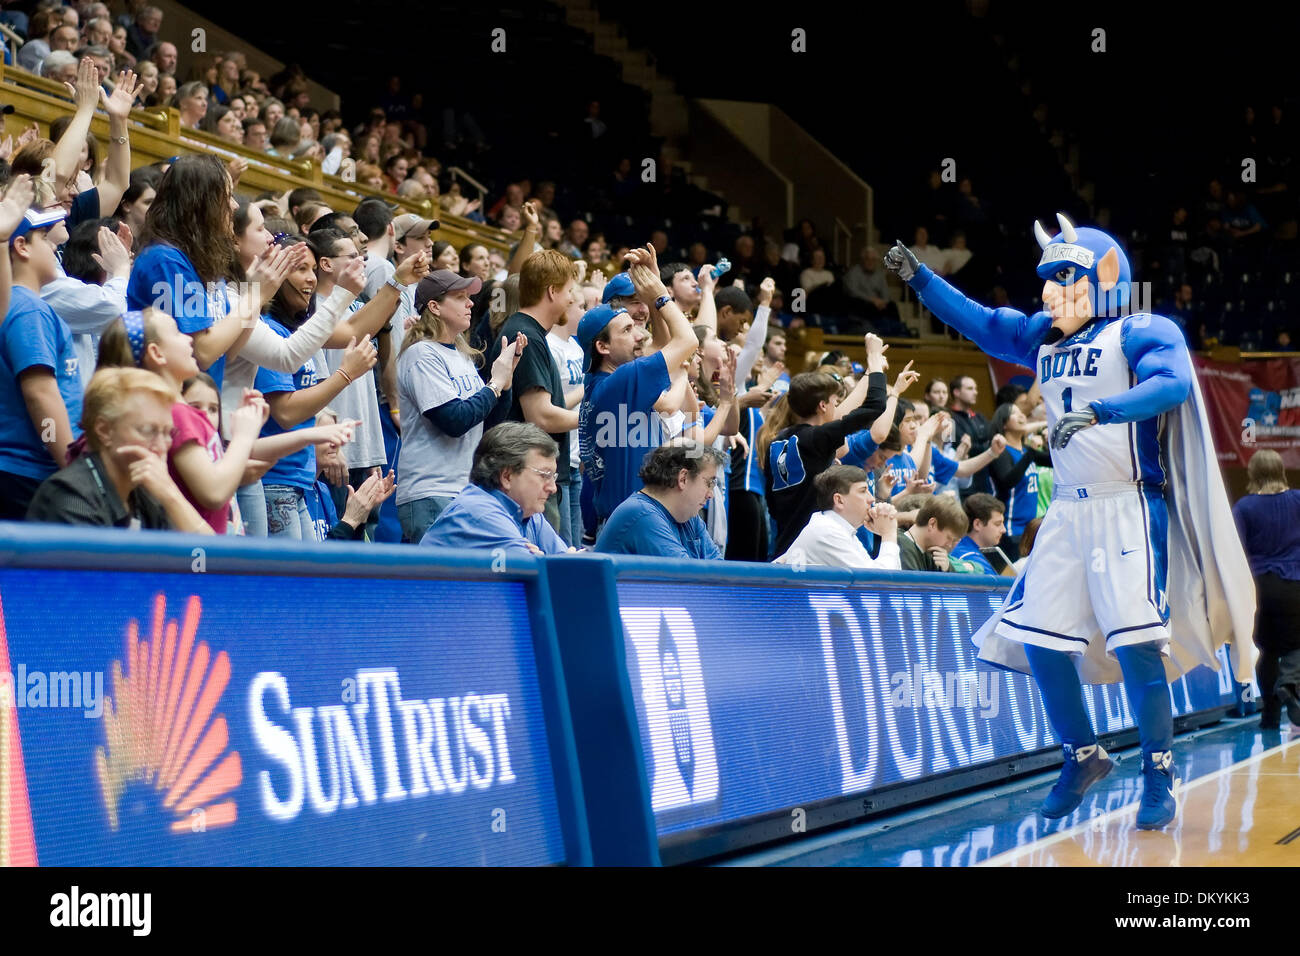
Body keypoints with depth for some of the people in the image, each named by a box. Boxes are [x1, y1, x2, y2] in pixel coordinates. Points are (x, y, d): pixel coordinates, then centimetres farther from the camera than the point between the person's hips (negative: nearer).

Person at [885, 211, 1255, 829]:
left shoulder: (1141, 332, -7)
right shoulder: (1043, 337, 14)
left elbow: (1171, 383, -26)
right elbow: (979, 322, 21)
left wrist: (1098, 411, -38)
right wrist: (917, 278, 13)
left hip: (1130, 507, -7)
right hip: (1068, 510, 7)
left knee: (1133, 639, -16)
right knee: (1038, 636, 4)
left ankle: (1160, 774, -1)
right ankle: (1082, 756, 22)